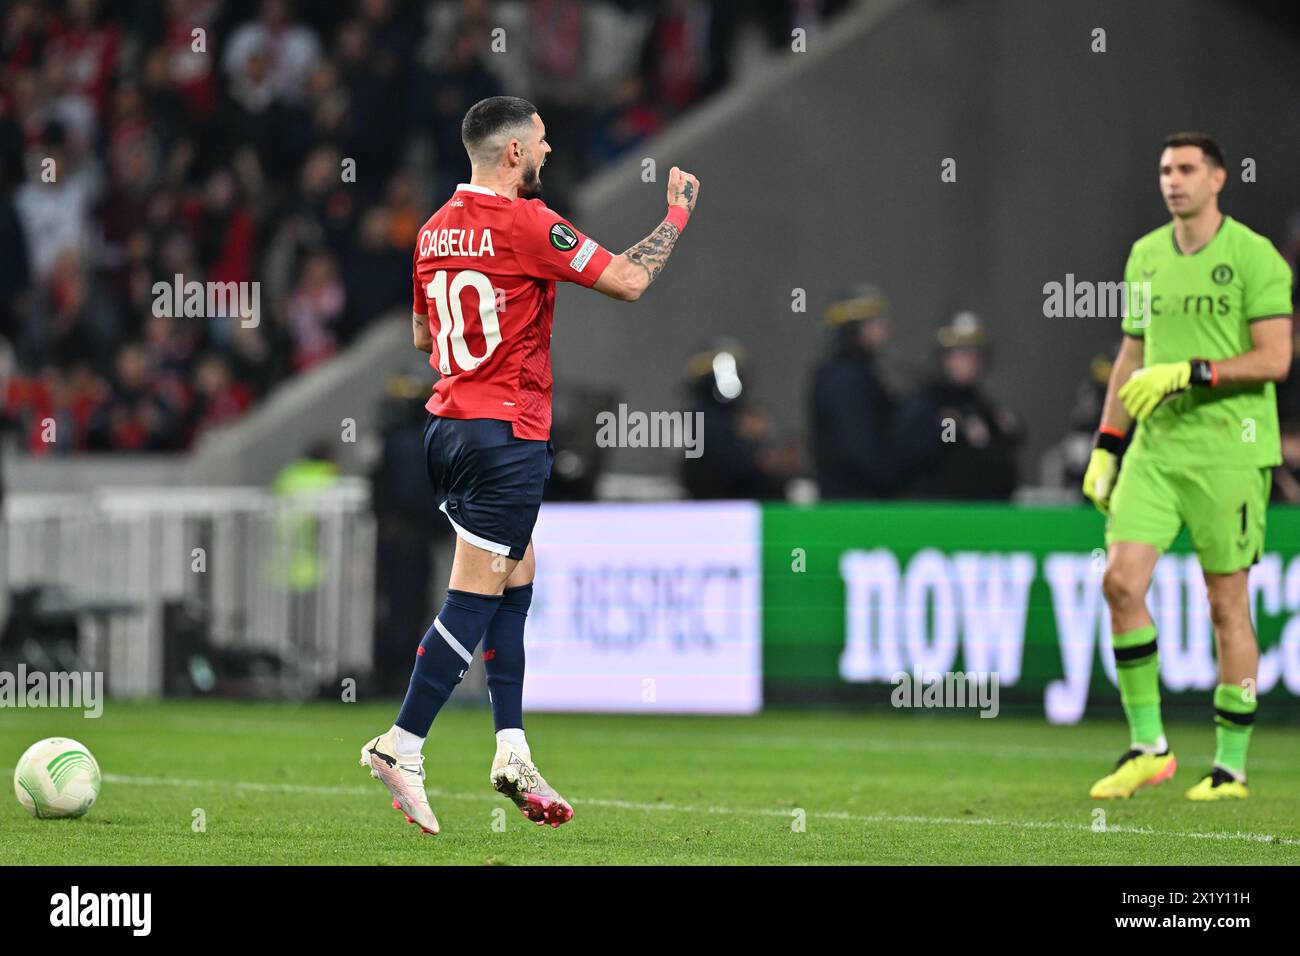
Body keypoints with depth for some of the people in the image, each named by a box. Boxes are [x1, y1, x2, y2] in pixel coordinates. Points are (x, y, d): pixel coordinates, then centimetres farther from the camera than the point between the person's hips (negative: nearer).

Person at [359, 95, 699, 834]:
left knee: (518, 579, 15)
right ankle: (403, 747, -8)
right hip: (508, 435, -9)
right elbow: (629, 280, -11)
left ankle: (513, 749, 12)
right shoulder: (526, 224, -14)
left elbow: (422, 336, 21)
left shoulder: (436, 229, 10)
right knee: (475, 597, -6)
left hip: (449, 429, 9)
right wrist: (679, 214, 2)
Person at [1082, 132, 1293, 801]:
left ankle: (1231, 765, 7)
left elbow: (1274, 359, -11)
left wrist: (1188, 373, -19)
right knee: (1121, 580, -8)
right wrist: (1106, 444, 15)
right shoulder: (1146, 256, 13)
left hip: (1229, 450, -5)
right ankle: (1147, 746, 3)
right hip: (1155, 446, 5)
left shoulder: (1253, 256, -5)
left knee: (1227, 601, -1)